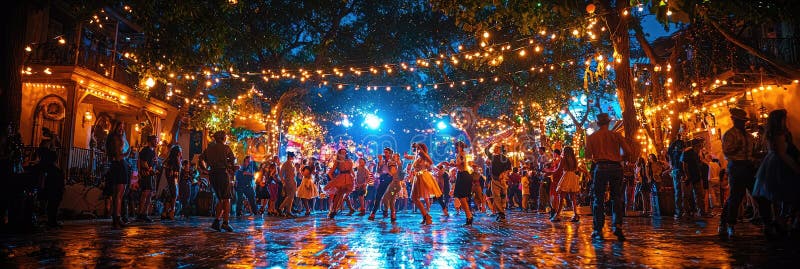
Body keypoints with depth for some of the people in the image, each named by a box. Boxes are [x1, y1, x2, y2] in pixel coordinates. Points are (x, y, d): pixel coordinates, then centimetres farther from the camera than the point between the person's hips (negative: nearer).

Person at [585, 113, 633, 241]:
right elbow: (628, 151, -2)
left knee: (598, 199, 3)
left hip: (600, 167, 0)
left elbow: (588, 155, -3)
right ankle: (617, 225, -7)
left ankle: (598, 230, 1)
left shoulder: (591, 137, 5)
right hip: (616, 167, 1)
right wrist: (620, 157, 17)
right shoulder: (616, 135, 5)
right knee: (617, 198, 7)